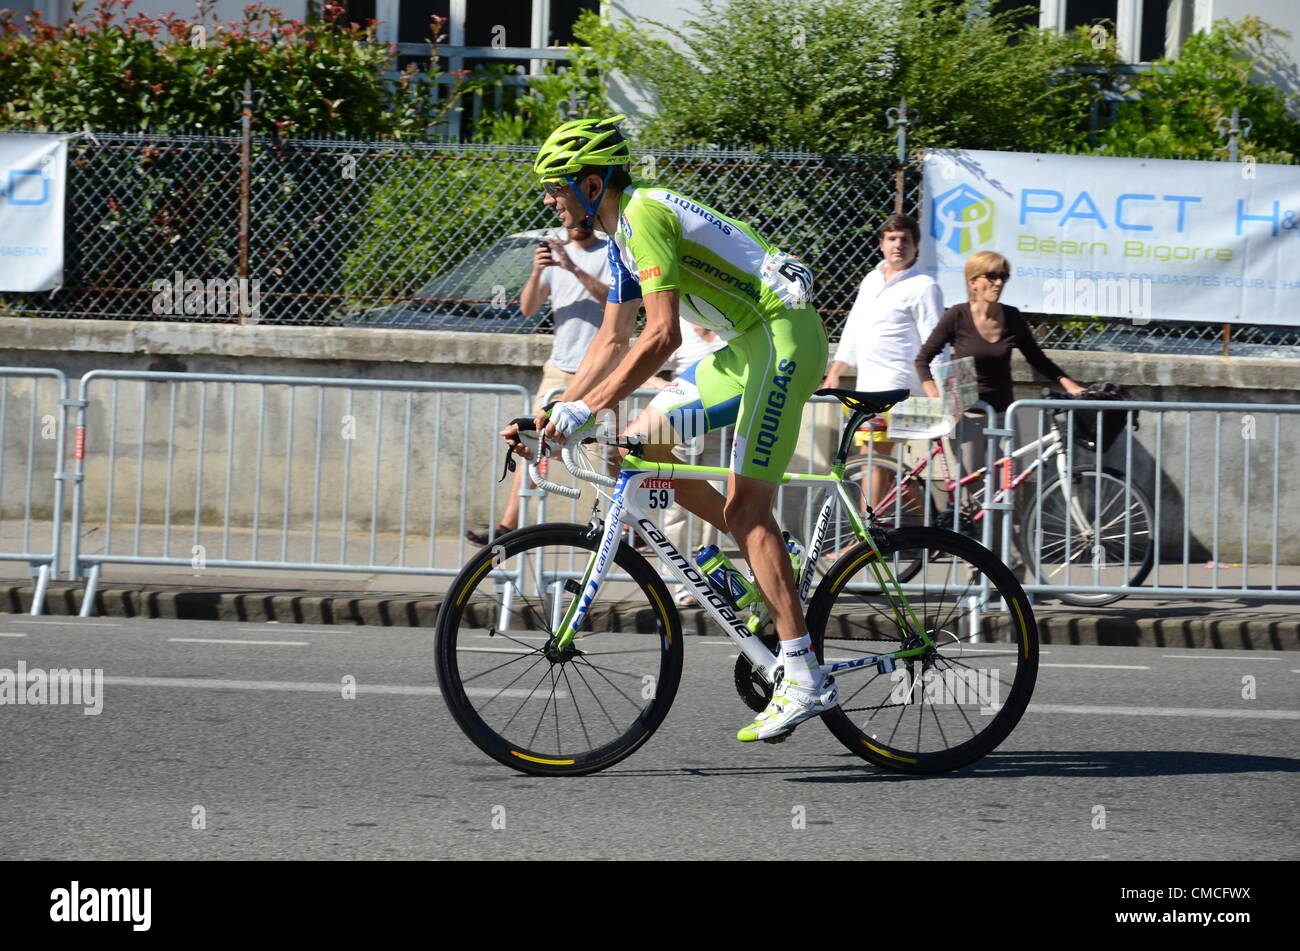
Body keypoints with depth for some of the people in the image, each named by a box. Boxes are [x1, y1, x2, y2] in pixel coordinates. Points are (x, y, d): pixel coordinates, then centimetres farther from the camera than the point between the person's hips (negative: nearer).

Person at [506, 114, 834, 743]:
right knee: (643, 444, 10)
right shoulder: (623, 233, 16)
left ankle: (805, 680, -19)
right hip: (750, 344, 10)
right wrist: (553, 414, 13)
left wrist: (587, 409, -23)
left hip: (782, 337, -10)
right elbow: (612, 342, 20)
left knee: (744, 504, -15)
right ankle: (768, 561, 13)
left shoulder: (645, 214, -16)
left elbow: (662, 336, -23)